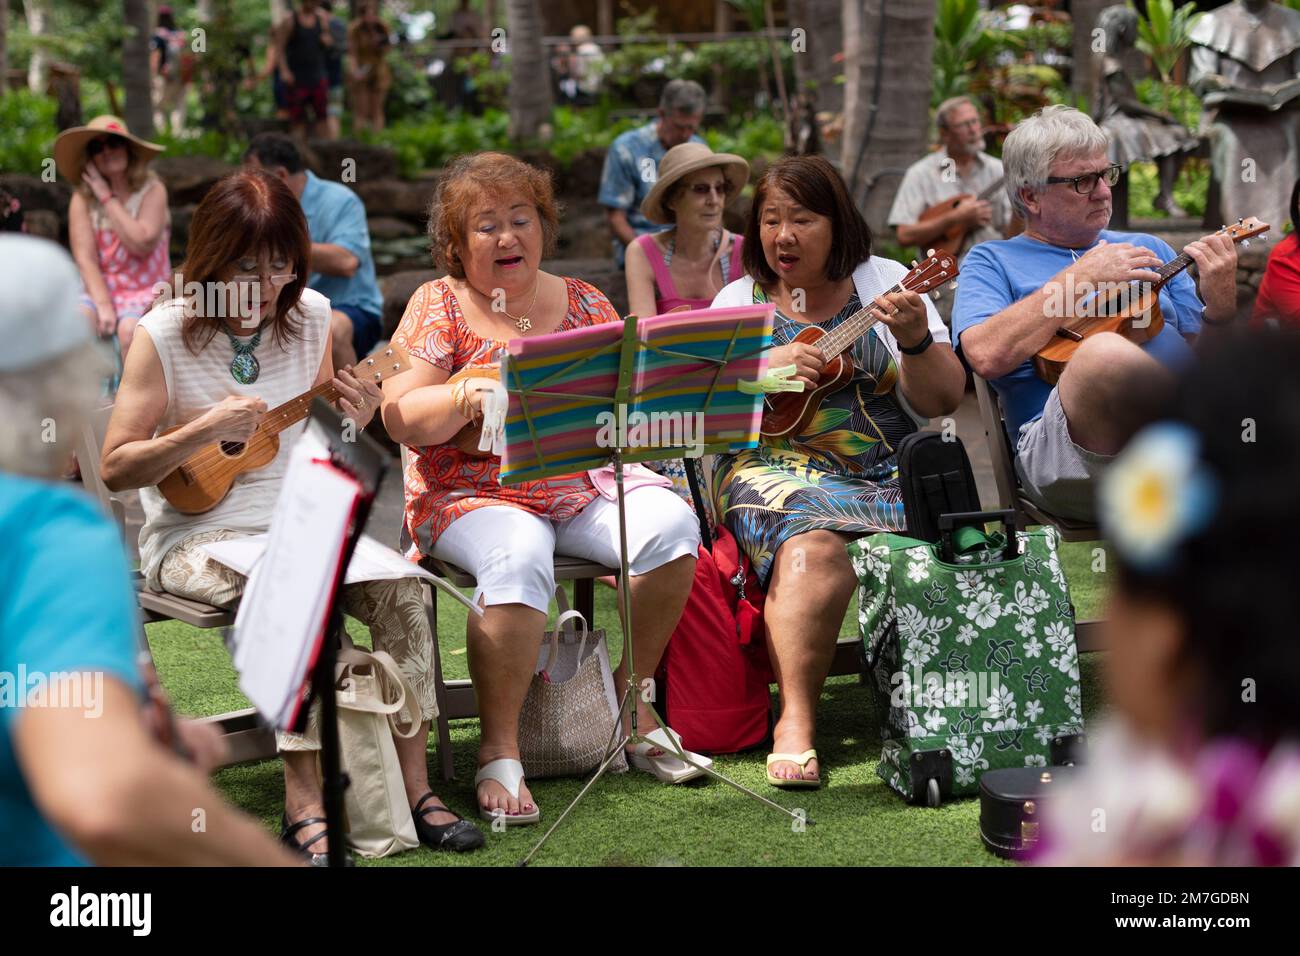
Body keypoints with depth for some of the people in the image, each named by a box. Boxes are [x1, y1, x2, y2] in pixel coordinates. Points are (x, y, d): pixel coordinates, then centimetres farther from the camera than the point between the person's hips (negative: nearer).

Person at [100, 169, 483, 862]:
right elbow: (115, 468, -9)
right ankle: (304, 801, -28)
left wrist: (353, 421, -7)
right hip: (195, 537, -4)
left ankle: (413, 787, -17)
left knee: (399, 584, -22)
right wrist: (206, 430, -22)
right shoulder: (166, 335, -10)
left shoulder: (310, 317, 3)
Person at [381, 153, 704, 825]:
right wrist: (470, 397, -25)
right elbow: (400, 417, -8)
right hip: (473, 492, -4)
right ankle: (499, 750, -22)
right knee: (519, 559, -37)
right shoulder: (438, 307, 4)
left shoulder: (581, 303, 13)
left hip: (581, 484, 4)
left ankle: (631, 699, -5)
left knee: (671, 523, -24)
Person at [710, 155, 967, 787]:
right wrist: (763, 368, -14)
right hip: (776, 466, -1)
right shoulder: (739, 300, 14)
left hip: (888, 469, 1)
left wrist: (916, 341, -15)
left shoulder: (883, 282, 11)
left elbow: (943, 401, 4)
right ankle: (795, 718, -31)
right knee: (812, 545, -35)